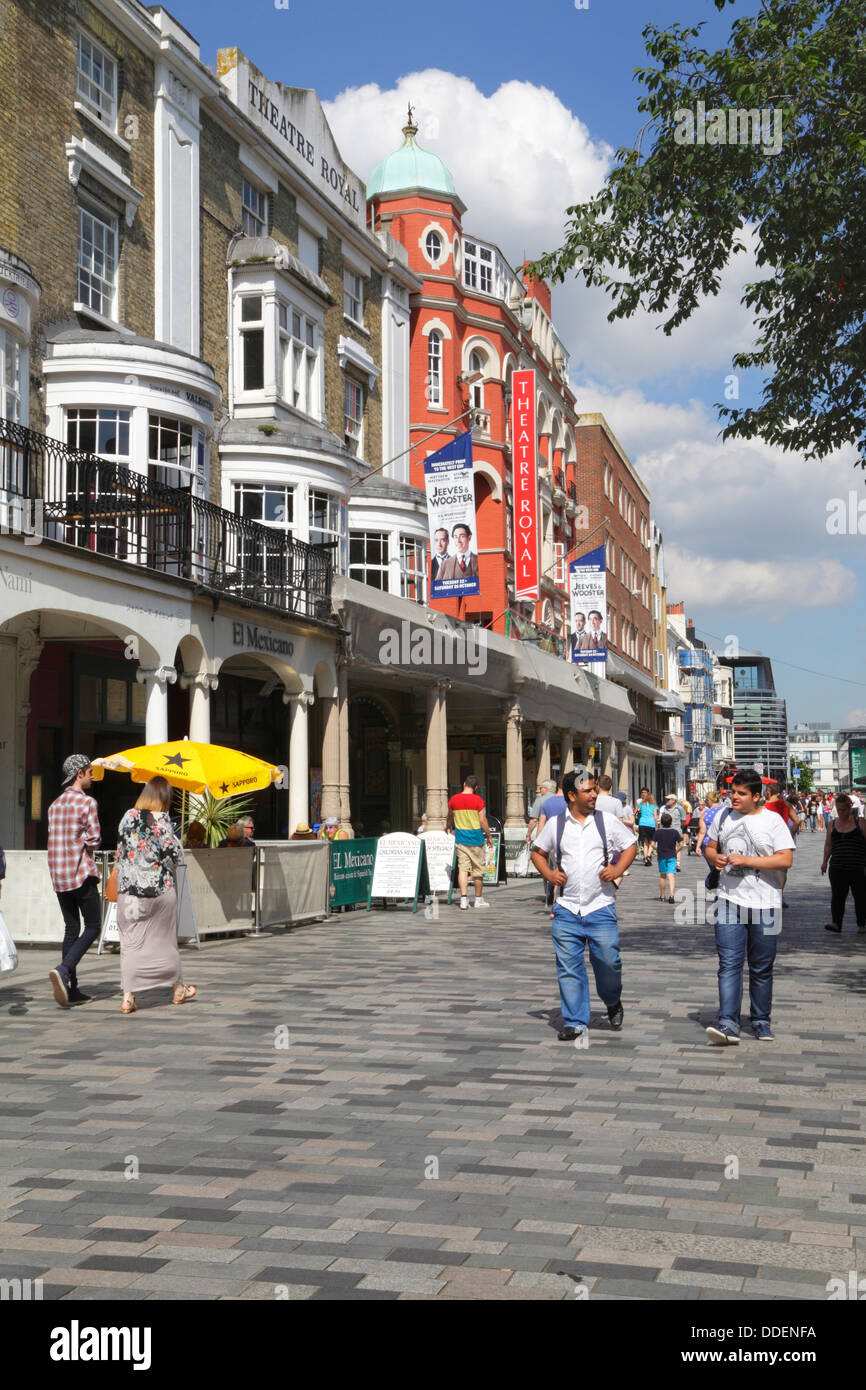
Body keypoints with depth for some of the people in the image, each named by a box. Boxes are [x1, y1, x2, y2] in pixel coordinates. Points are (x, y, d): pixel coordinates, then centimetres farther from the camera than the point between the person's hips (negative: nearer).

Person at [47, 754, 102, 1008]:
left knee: (71, 928, 11)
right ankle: (63, 970, -19)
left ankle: (71, 989, 6)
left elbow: (54, 839, 12)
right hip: (81, 873, -7)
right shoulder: (87, 802, -9)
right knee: (93, 926, 1)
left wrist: (80, 846, 9)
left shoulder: (54, 805, 13)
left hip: (58, 874, 7)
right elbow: (94, 840, -11)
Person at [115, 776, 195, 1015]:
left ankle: (128, 996, -5)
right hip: (159, 887, -3)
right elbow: (174, 853, -9)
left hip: (128, 887, 3)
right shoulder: (161, 819, -10)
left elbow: (120, 850, 10)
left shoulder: (128, 817, 3)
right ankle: (178, 989, 26)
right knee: (165, 939, 11)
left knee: (130, 941, 4)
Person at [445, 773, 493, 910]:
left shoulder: (454, 800, 2)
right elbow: (483, 821, -11)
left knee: (462, 868, 1)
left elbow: (450, 816, 20)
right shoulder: (478, 800, -10)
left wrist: (447, 826, 41)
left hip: (460, 839, 3)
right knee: (478, 869, 9)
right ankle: (479, 899, 19)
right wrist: (489, 837, 3)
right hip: (476, 839, -3)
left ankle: (464, 899, -11)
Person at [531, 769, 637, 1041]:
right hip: (566, 909, 1)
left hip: (600, 907, -1)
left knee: (608, 961, -2)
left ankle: (613, 1003, 28)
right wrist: (548, 874, 1)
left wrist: (617, 869, -4)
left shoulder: (608, 821, 4)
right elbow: (538, 851, 18)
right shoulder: (555, 824, 6)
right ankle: (575, 1022, 11)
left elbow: (630, 846, 13)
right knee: (569, 967, 1)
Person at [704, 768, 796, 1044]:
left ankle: (761, 1021, 23)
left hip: (764, 906, -2)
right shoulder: (723, 818, 9)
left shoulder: (772, 821, -4)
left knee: (762, 968, 9)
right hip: (730, 901, 2)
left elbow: (786, 860, -12)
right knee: (729, 964, -8)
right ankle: (728, 1024, -12)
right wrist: (713, 858, -4)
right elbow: (710, 847, 20)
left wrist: (747, 860, -18)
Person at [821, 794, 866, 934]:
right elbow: (828, 845, 17)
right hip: (837, 867, 2)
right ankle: (836, 923, -10)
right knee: (837, 896, -8)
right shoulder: (832, 824, 12)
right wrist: (825, 861, 7)